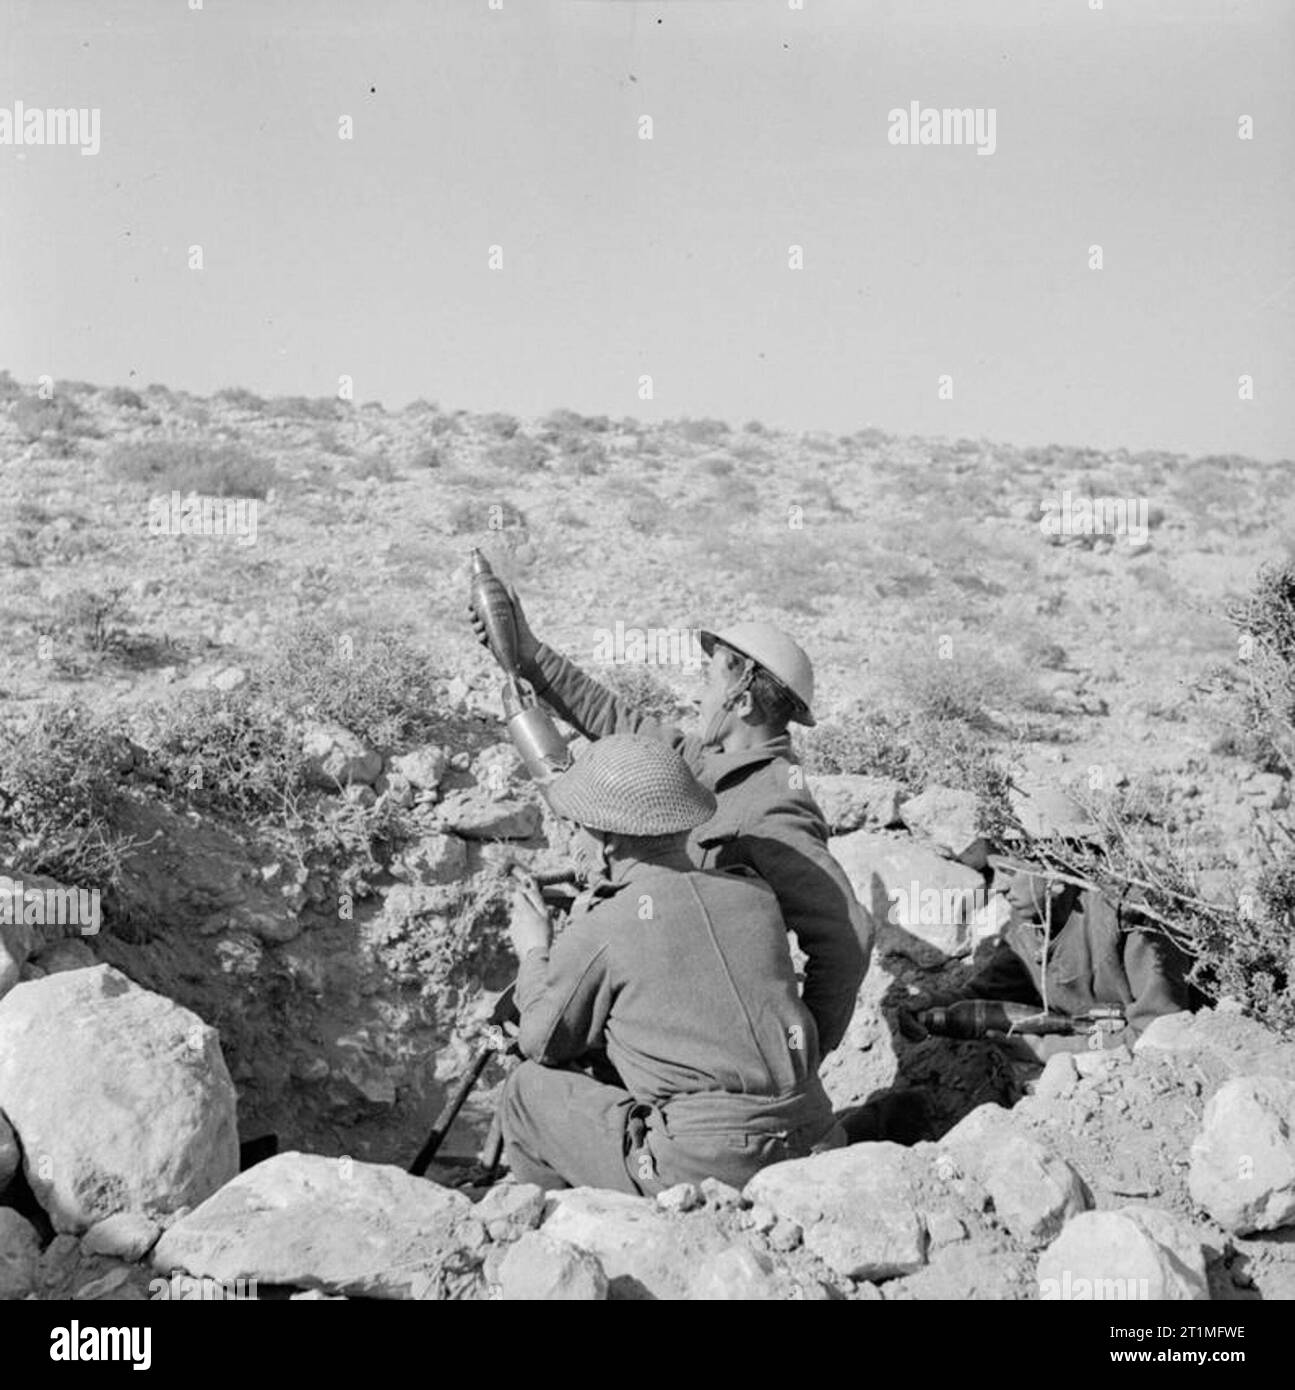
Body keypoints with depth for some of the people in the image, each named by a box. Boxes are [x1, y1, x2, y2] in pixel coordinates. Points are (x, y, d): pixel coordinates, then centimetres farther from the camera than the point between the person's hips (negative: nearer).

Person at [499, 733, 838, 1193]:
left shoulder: (600, 931, -8)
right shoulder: (755, 894, 6)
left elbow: (543, 1043, 7)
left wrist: (535, 953, 24)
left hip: (702, 1175, -6)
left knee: (531, 1089, 13)